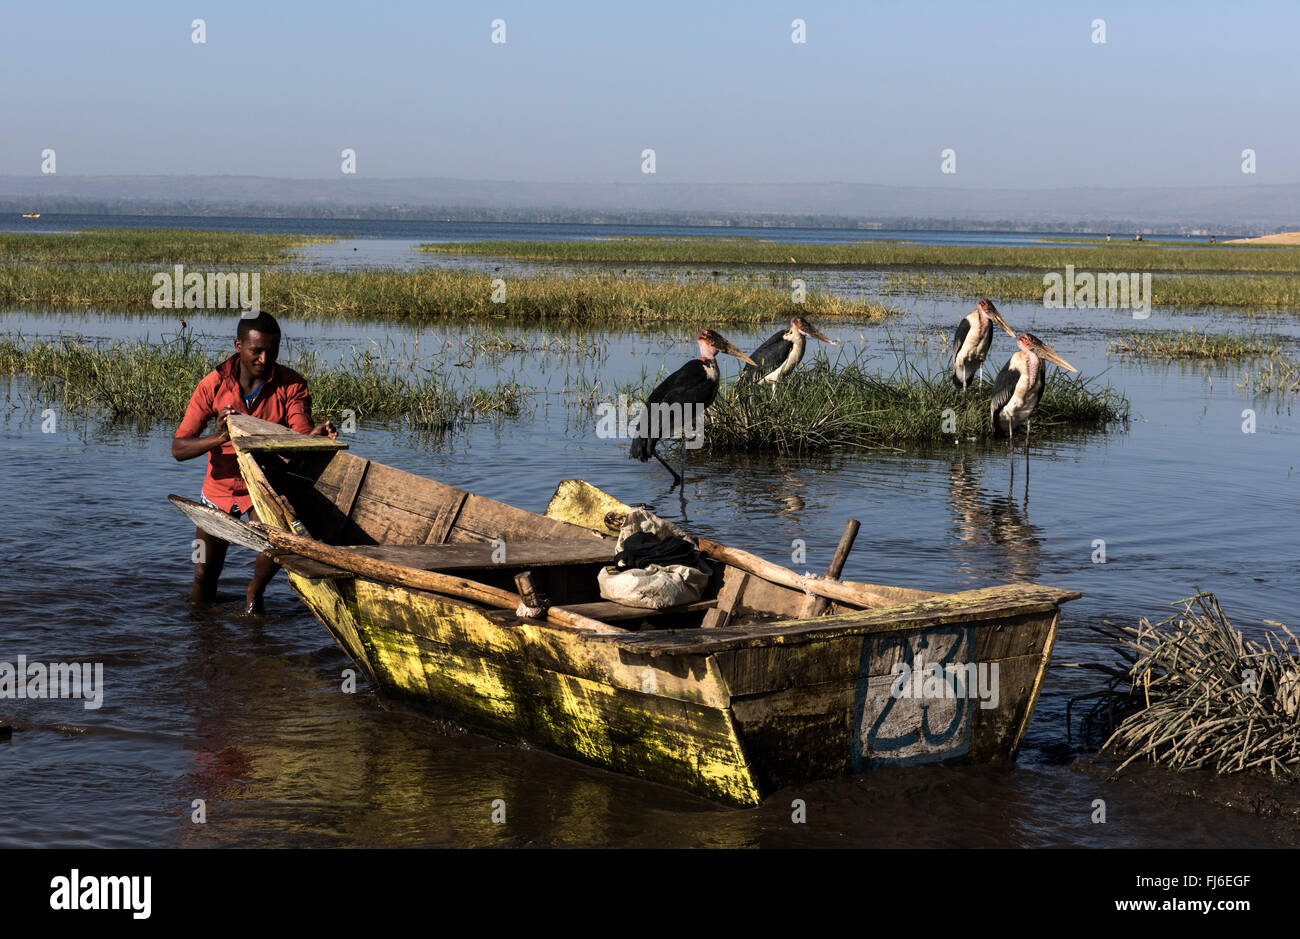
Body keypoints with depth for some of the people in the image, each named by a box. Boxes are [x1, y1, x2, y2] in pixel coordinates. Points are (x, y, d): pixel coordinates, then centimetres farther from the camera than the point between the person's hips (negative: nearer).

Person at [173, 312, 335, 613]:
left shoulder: (292, 385, -18)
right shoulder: (214, 385, -17)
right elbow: (178, 448, -20)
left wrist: (314, 435, -52)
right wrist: (219, 438, -39)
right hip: (221, 487, 1)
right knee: (204, 576, 7)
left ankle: (254, 593, 0)